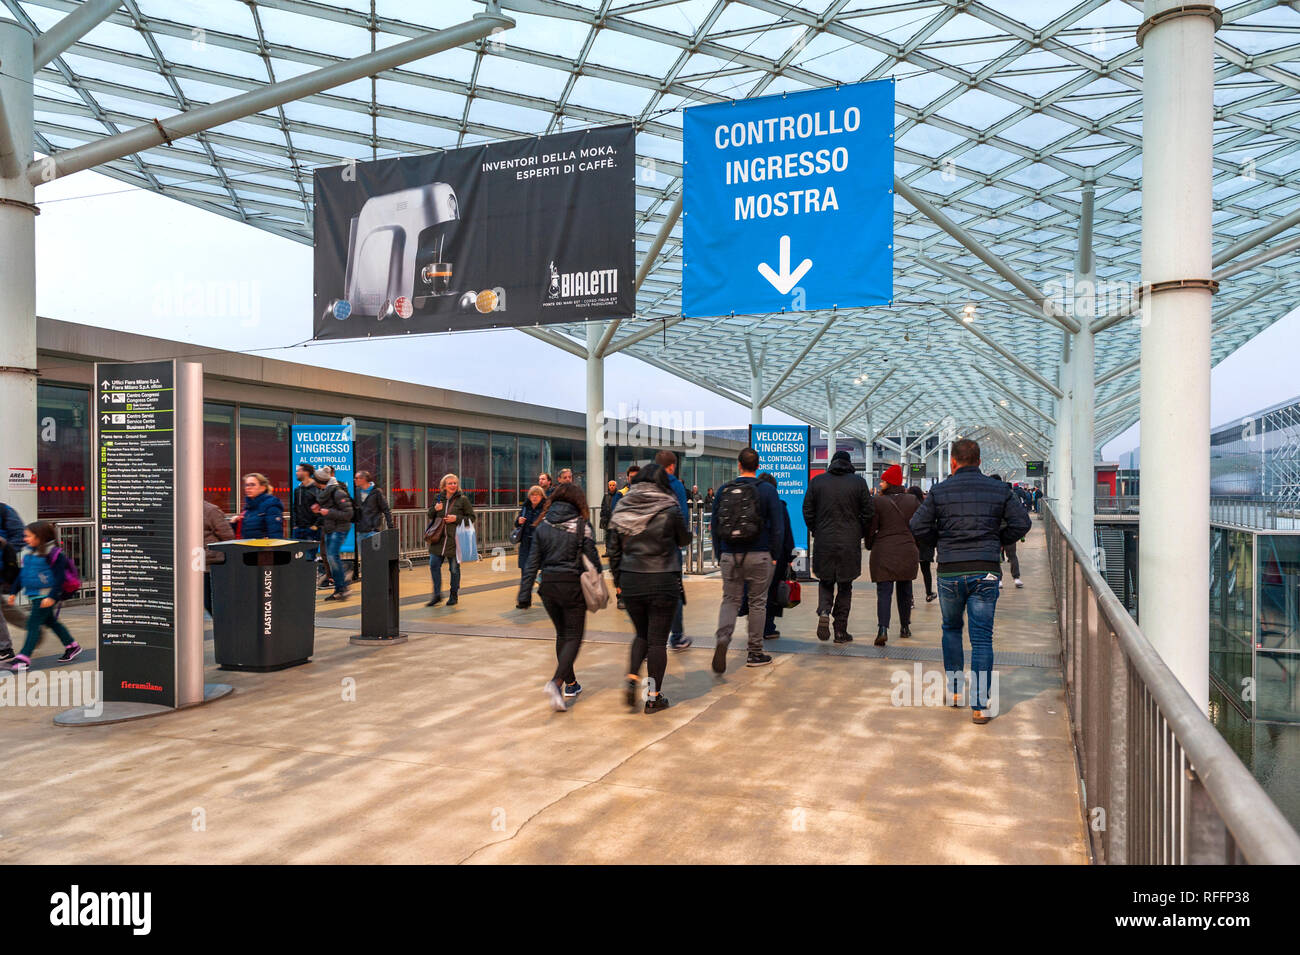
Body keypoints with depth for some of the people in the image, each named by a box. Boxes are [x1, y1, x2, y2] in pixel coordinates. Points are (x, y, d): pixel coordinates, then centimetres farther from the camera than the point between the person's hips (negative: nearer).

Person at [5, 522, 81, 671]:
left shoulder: (53, 553, -15)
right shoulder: (27, 552, 11)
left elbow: (59, 576, -17)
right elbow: (22, 573, 20)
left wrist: (52, 596, -22)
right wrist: (13, 591, 17)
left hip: (46, 596, -9)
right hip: (33, 595, 9)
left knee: (33, 624, -9)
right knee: (50, 622, 16)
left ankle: (24, 658, -7)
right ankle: (72, 647, 28)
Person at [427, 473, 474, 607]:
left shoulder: (463, 499, -1)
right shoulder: (438, 498, 10)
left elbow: (471, 517, 1)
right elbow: (430, 515, 19)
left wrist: (457, 519, -13)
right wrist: (435, 509, -3)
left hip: (455, 539, -4)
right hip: (438, 538, 4)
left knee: (454, 568, 4)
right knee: (434, 565, 1)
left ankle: (454, 596, 19)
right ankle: (437, 595, 14)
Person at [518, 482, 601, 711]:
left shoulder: (542, 525, 4)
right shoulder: (582, 525, -6)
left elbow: (533, 560, 3)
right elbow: (592, 557, -5)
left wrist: (525, 590, 5)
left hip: (548, 585, 4)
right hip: (572, 585, -4)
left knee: (562, 634, 20)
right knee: (573, 637, 3)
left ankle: (570, 683, 28)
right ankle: (556, 682, -17)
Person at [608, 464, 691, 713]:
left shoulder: (622, 509, 3)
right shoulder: (669, 509, -9)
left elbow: (614, 549, 6)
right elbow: (685, 540, 5)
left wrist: (618, 579, 15)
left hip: (630, 580, 4)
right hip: (662, 581, -4)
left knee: (642, 634, 21)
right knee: (658, 639, 5)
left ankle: (632, 678, 3)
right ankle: (654, 697, 11)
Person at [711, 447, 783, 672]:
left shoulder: (724, 489, 4)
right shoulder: (767, 490, -3)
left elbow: (714, 525, 7)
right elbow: (777, 526, -4)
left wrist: (719, 555, 14)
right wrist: (775, 556, 4)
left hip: (730, 556, 2)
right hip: (759, 556, -2)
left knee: (730, 600, 9)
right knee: (758, 603, 9)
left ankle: (722, 639, -17)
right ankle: (755, 653, 15)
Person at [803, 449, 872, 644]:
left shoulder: (816, 481, 3)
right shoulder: (859, 482, -1)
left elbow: (807, 512, 3)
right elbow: (867, 513, -2)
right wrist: (859, 535, 12)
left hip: (823, 543, 1)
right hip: (850, 544, -1)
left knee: (825, 582, 16)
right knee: (845, 586, 9)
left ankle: (824, 612, -9)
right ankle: (840, 630, 11)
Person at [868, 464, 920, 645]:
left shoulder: (878, 501, -7)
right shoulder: (913, 501, 5)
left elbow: (871, 527, -5)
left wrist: (869, 546, 10)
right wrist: (918, 550, 18)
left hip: (883, 552, -3)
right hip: (908, 552, 3)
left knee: (884, 591, -4)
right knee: (904, 590, 17)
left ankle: (883, 628, -19)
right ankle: (905, 627, 26)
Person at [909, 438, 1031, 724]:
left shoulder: (939, 491, -1)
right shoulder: (999, 490, 3)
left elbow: (917, 526, -4)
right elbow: (1021, 523, 1)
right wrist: (998, 540, 16)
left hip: (950, 572, 0)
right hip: (986, 572, 0)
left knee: (951, 629, 20)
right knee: (982, 637, 2)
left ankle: (953, 690, 25)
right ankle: (980, 705, 1)